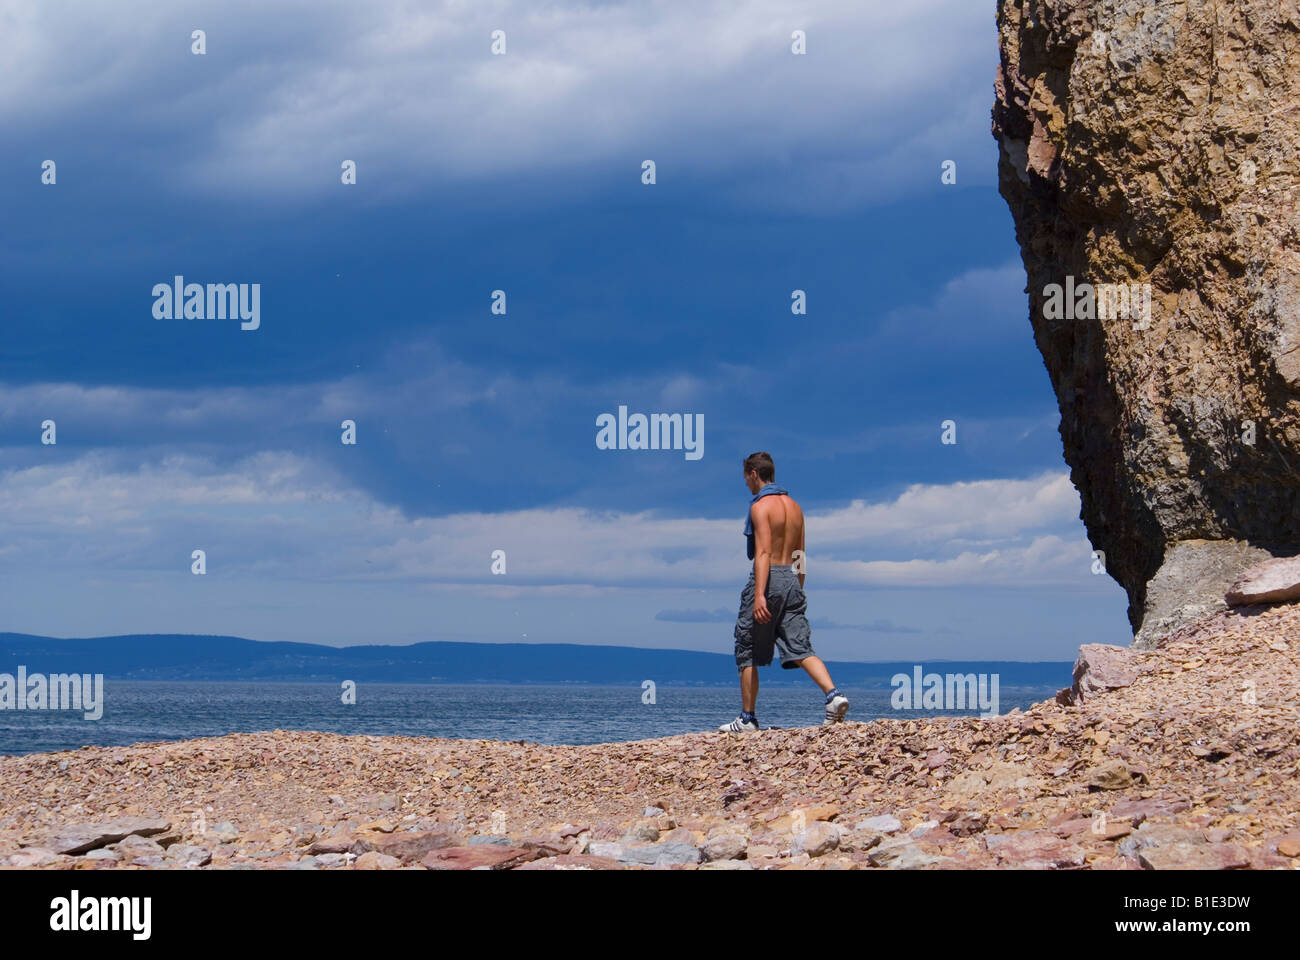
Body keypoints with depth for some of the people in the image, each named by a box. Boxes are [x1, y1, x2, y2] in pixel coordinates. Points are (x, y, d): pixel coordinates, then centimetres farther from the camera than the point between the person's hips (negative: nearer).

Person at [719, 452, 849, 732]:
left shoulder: (761, 506, -9)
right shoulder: (794, 506, 15)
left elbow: (763, 553, -19)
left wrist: (759, 595, -26)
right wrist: (797, 591, 26)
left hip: (768, 578, -7)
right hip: (792, 579, 7)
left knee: (748, 654, 5)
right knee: (801, 648, 0)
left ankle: (747, 719, 9)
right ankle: (834, 696, -21)